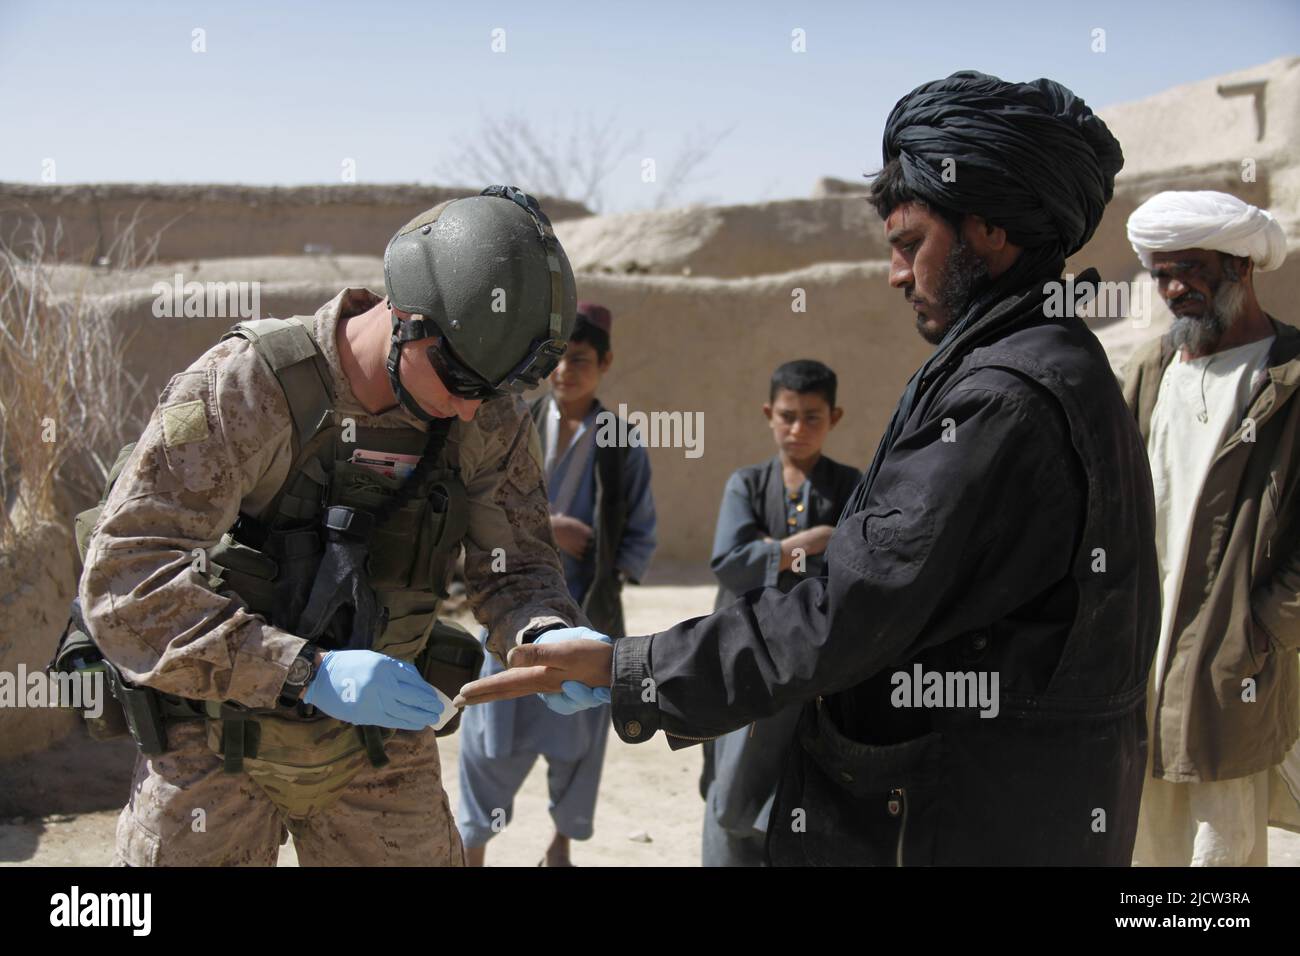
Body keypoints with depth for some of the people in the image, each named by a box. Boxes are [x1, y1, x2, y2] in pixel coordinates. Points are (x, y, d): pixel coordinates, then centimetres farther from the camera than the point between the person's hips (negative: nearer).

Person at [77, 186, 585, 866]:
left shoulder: (490, 421, -9)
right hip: (218, 745, -3)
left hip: (379, 747, 4)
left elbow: (515, 567, -3)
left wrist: (549, 639, -28)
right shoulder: (245, 386, -23)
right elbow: (124, 577, -28)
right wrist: (309, 673, -37)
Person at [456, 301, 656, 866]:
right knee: (494, 736, 0)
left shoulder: (622, 444, 1)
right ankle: (473, 849, 12)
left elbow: (641, 535, 4)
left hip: (587, 612, 0)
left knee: (576, 739, 9)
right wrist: (544, 525, -14)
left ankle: (562, 844, 29)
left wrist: (607, 587, -9)